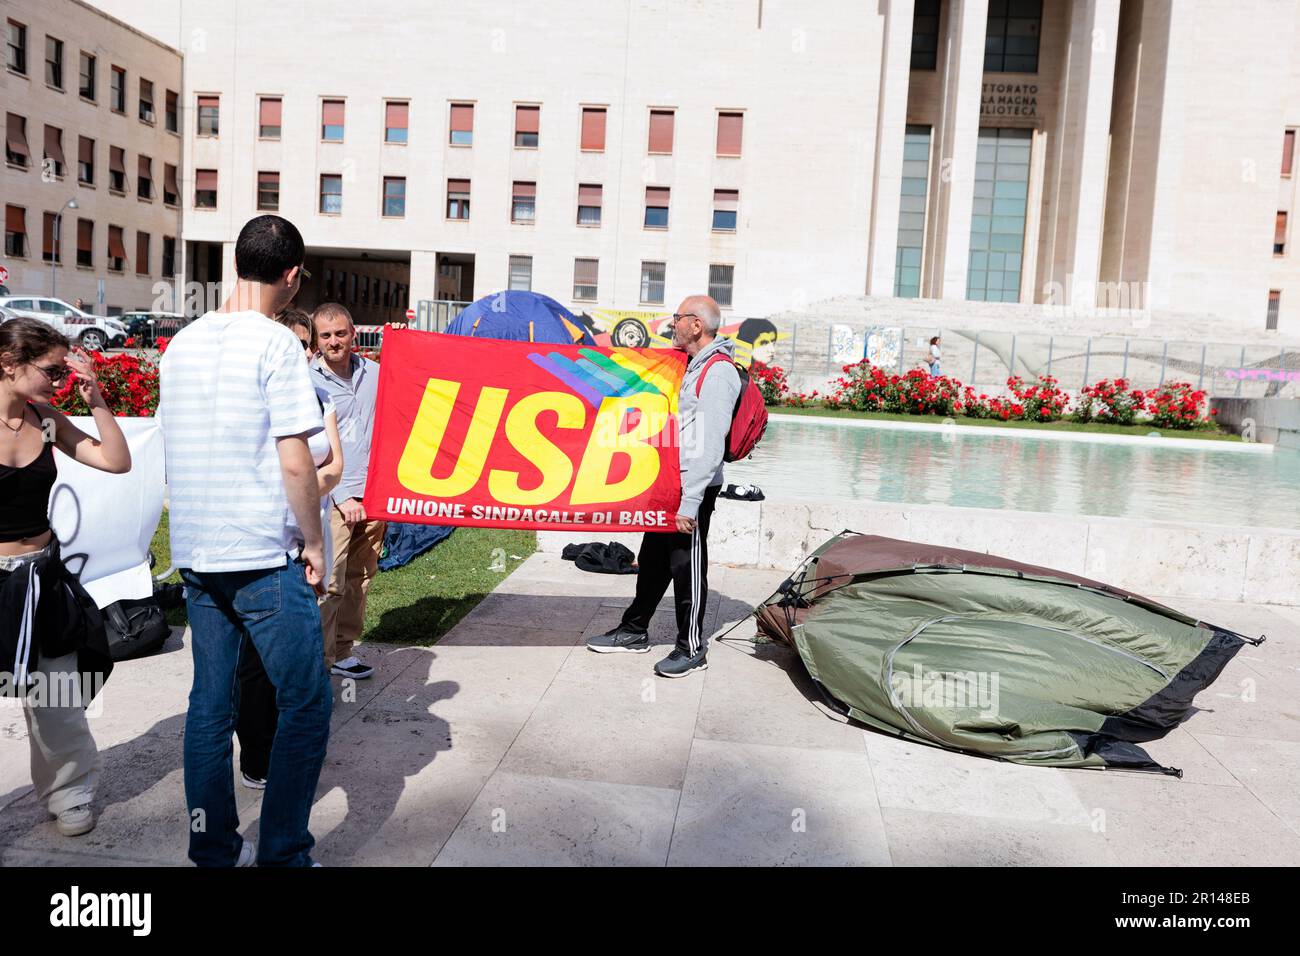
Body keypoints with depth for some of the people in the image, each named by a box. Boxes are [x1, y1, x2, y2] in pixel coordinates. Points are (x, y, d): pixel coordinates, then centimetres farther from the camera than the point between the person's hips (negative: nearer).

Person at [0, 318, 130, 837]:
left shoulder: (46, 420, 1)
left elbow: (116, 461, 3)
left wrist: (95, 400, -6)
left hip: (42, 580, 5)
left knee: (58, 701, 14)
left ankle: (68, 795, 33)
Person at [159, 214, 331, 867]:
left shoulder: (182, 343, 11)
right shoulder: (275, 344, -11)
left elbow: (175, 452, 18)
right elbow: (295, 462, -16)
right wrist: (313, 543, -6)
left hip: (194, 552, 8)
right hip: (266, 557, -7)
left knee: (210, 704, 14)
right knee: (305, 705, 3)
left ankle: (213, 850, 23)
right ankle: (283, 855, 7)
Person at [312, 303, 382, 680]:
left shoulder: (375, 373, 10)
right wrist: (342, 496, -13)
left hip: (374, 493, 5)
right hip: (334, 497, -5)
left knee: (359, 579, 12)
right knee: (328, 585, -10)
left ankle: (343, 651, 24)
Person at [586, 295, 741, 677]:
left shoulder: (718, 373, -17)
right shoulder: (691, 365, 14)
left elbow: (709, 447, -23)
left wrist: (689, 502, -24)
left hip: (694, 487, -9)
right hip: (669, 481, 9)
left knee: (686, 565, 0)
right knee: (653, 558, 17)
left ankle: (692, 647, 14)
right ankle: (634, 631, 30)